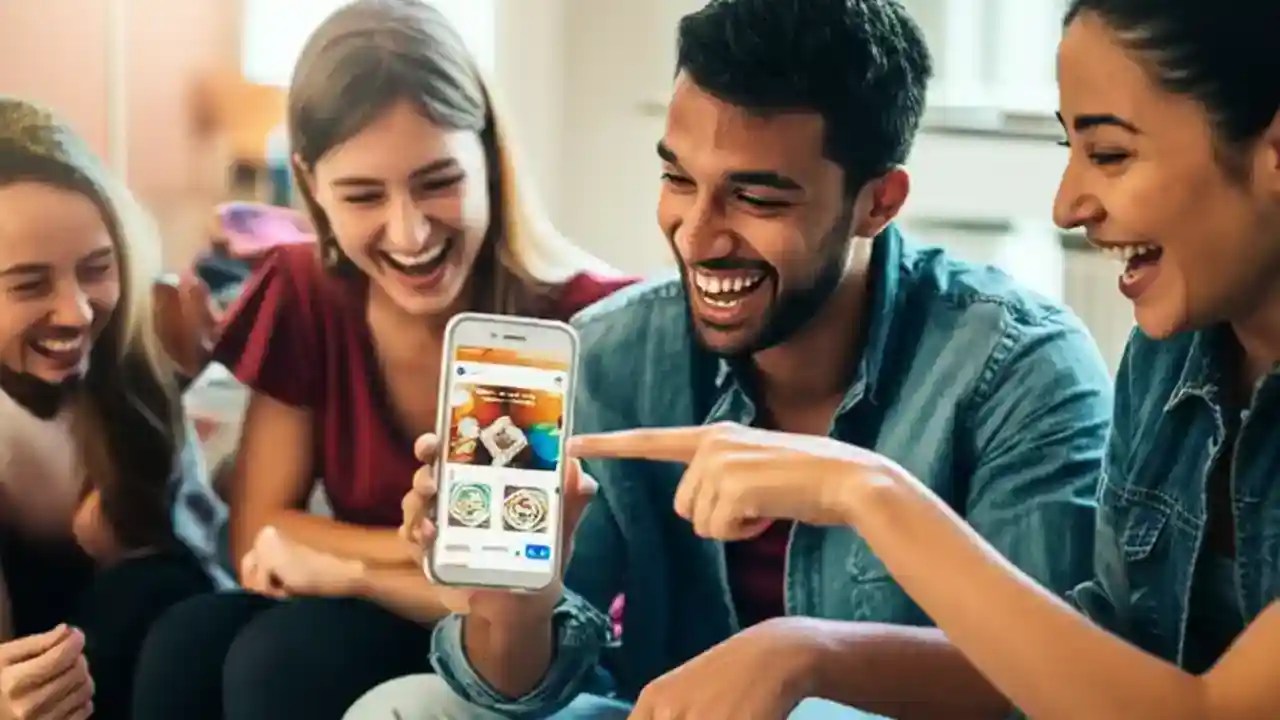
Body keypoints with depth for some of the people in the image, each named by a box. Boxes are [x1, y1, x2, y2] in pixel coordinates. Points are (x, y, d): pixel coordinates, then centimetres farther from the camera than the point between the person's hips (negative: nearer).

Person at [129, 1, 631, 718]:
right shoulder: (303, 293, -5)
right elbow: (258, 535, -4)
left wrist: (348, 568, -16)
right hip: (367, 627, 5)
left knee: (284, 657, -28)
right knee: (186, 644, -23)